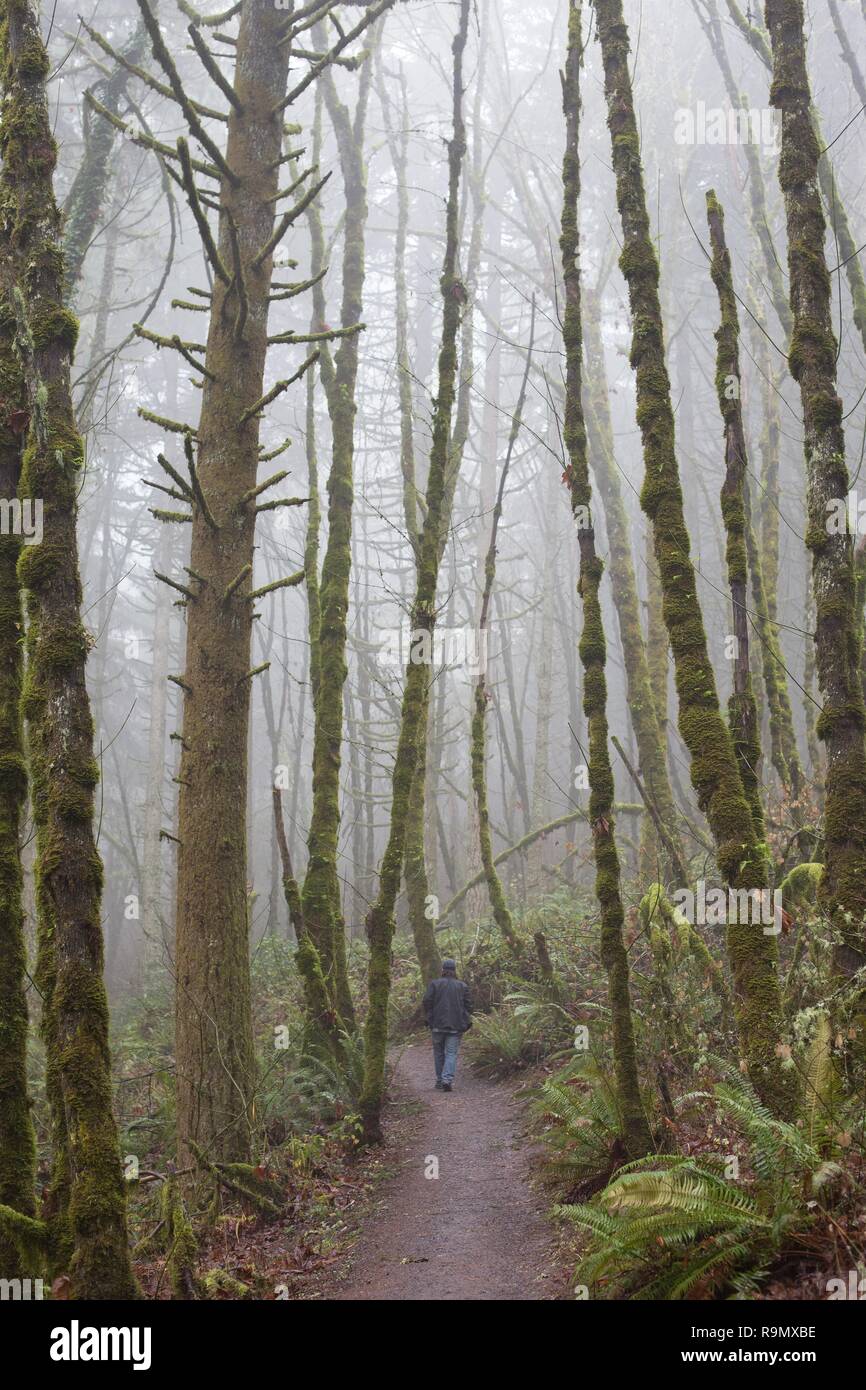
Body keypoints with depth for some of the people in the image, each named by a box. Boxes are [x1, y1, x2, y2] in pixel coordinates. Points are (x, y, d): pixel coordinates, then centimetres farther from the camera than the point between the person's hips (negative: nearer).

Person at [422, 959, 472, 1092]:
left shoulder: (434, 984, 1)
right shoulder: (462, 986, 5)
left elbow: (427, 1002, -3)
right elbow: (468, 1005, 4)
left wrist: (428, 1019, 6)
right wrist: (467, 1022, 12)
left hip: (438, 1025, 0)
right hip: (456, 1026, 0)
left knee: (439, 1053, 12)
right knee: (451, 1053, -1)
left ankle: (439, 1081, 16)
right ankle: (447, 1079, -19)